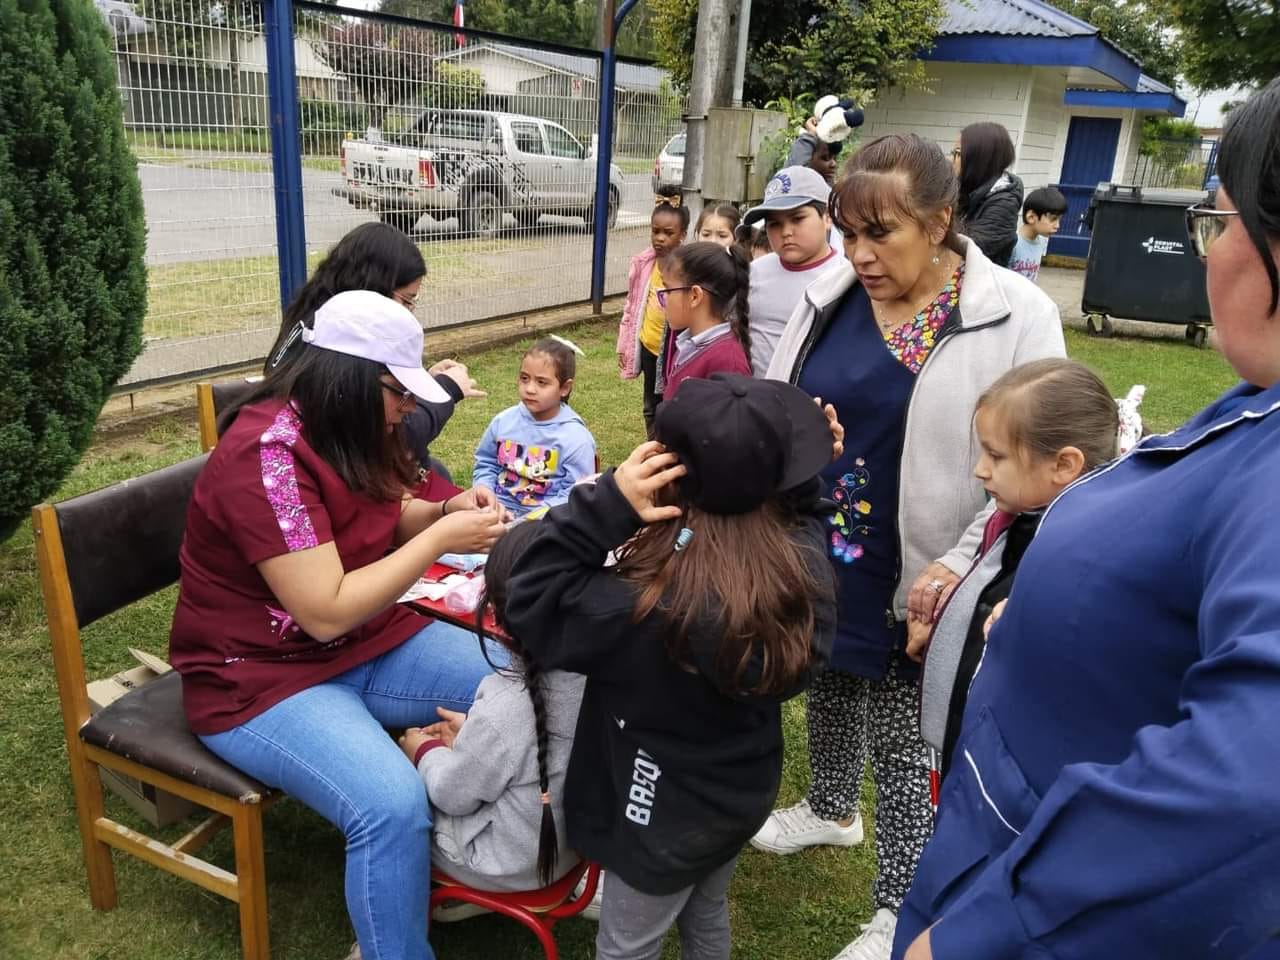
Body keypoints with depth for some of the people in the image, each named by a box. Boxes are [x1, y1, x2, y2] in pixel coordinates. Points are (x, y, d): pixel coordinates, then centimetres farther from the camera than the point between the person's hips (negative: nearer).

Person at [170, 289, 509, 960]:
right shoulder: (267, 454, -26)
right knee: (395, 806, -30)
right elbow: (327, 611, -29)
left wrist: (449, 511, -5)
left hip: (366, 643, 9)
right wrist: (441, 540, -23)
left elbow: (383, 523, 16)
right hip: (264, 678, -8)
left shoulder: (343, 436, 0)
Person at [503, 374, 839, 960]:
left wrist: (605, 506, -37)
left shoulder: (654, 605, -40)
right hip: (746, 791, 7)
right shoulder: (803, 559, -19)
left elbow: (534, 605, -29)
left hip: (668, 815, -6)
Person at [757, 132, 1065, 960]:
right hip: (817, 557, 5)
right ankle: (832, 810, 52)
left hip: (913, 580, -4)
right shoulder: (831, 299, 0)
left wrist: (958, 565, -19)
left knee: (902, 740, 7)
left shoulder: (1016, 314, -13)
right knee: (830, 688, 24)